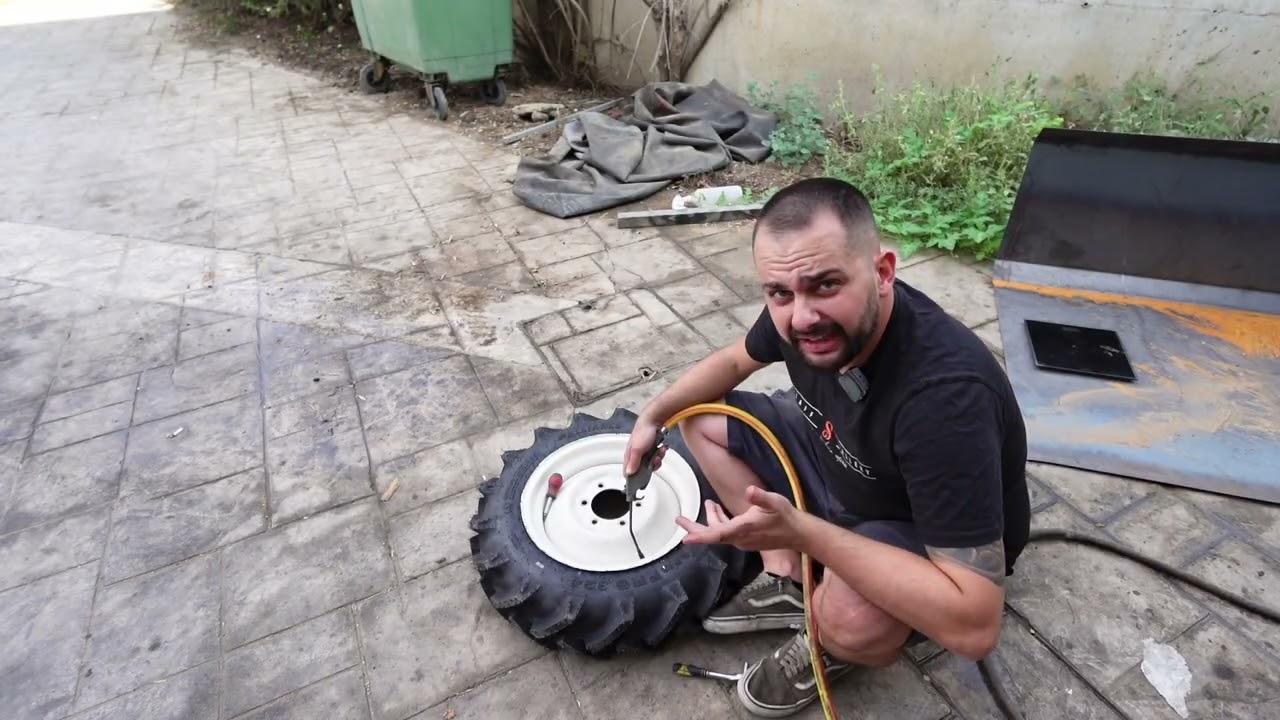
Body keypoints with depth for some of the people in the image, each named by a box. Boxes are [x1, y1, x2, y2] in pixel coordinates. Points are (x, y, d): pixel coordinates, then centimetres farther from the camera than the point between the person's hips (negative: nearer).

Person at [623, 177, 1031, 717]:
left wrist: (801, 531, -43)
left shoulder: (944, 395, -41)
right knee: (703, 419, 2)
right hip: (838, 463, 6)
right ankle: (790, 582, 5)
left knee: (850, 616, -38)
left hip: (930, 543, -6)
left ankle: (837, 647, 2)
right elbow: (735, 359, 5)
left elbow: (974, 626, -39)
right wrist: (654, 415, -4)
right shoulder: (801, 312, -20)